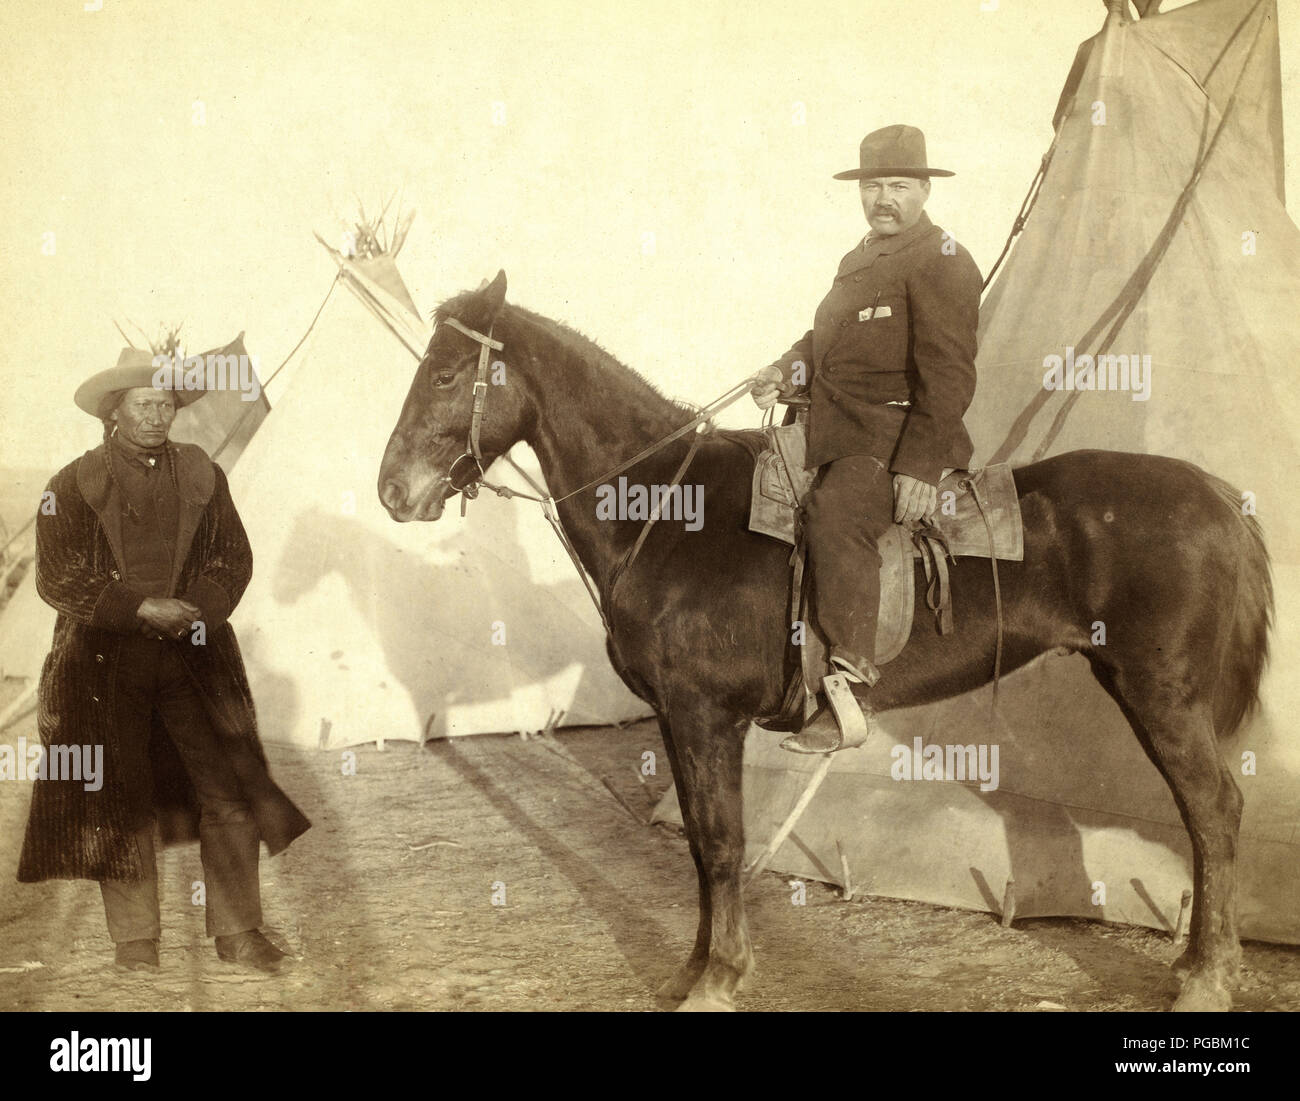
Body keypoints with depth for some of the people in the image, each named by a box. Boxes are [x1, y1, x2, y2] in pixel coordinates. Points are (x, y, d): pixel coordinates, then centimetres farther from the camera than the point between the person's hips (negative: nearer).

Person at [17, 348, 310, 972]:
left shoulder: (202, 475, 9)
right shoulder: (74, 485, -1)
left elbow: (233, 557, 7)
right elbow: (58, 579, -7)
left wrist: (197, 610, -11)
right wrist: (142, 609, -15)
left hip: (195, 654, 2)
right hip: (104, 662, -2)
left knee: (230, 793, -2)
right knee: (118, 802, 4)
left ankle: (237, 932, 8)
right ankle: (134, 937, 16)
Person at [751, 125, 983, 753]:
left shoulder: (940, 262, -8)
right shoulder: (861, 259, 22)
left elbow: (947, 375, -16)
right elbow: (824, 337, 28)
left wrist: (920, 466, -23)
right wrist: (786, 373, 6)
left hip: (896, 437, -10)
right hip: (839, 434, 10)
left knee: (834, 515, -32)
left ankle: (851, 687, -32)